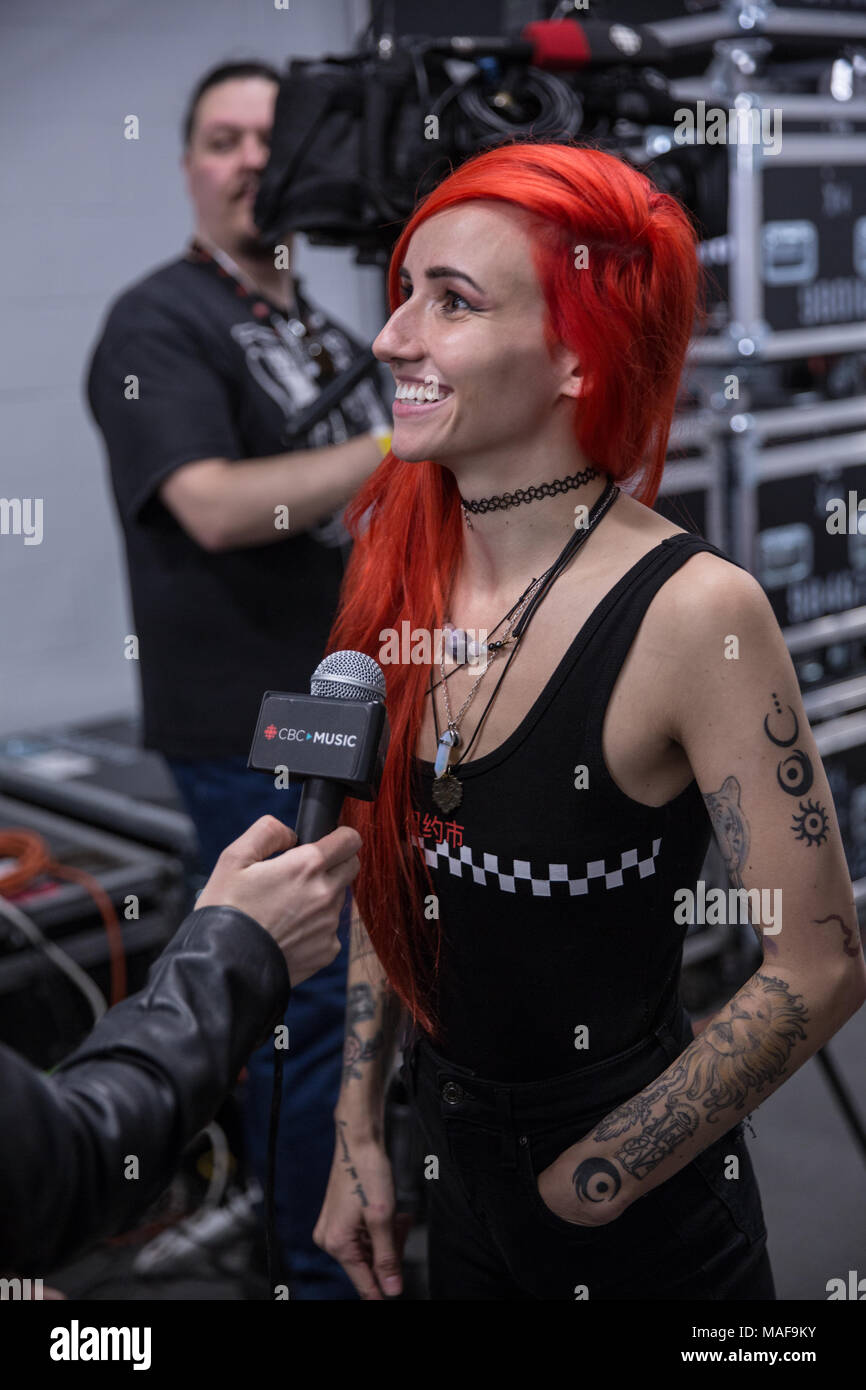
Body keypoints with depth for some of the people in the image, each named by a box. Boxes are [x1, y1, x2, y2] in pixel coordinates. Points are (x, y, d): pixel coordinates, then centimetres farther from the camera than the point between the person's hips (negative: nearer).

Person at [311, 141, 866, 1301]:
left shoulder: (695, 611, -23)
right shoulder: (400, 570, -7)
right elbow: (388, 880, 5)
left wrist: (583, 1185, -12)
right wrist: (359, 1135, 5)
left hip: (642, 1221, -5)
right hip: (454, 1168, 5)